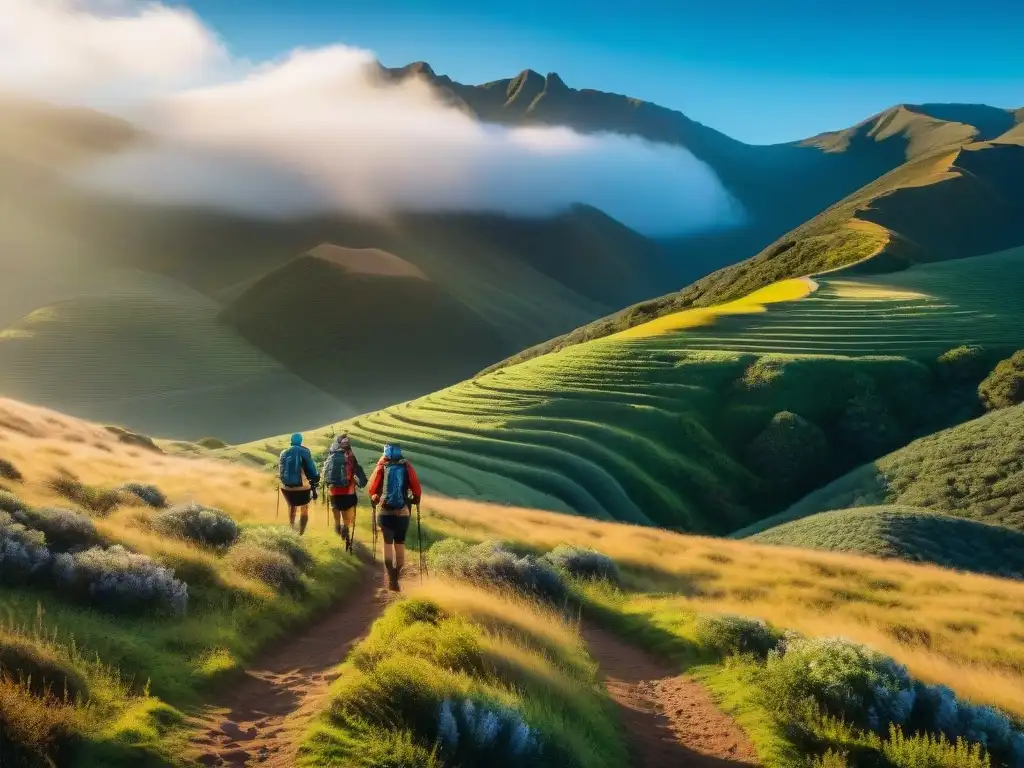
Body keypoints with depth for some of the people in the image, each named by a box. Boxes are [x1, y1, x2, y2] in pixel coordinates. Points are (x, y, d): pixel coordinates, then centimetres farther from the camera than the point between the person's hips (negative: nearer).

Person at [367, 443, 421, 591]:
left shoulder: (381, 467, -5)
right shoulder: (407, 467, -4)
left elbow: (372, 488, -5)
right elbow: (417, 489, -5)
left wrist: (374, 499, 15)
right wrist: (415, 500, 15)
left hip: (385, 513, 0)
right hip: (403, 513, 0)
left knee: (388, 543, 10)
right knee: (400, 544, 14)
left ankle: (392, 578, 1)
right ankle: (397, 574, 18)